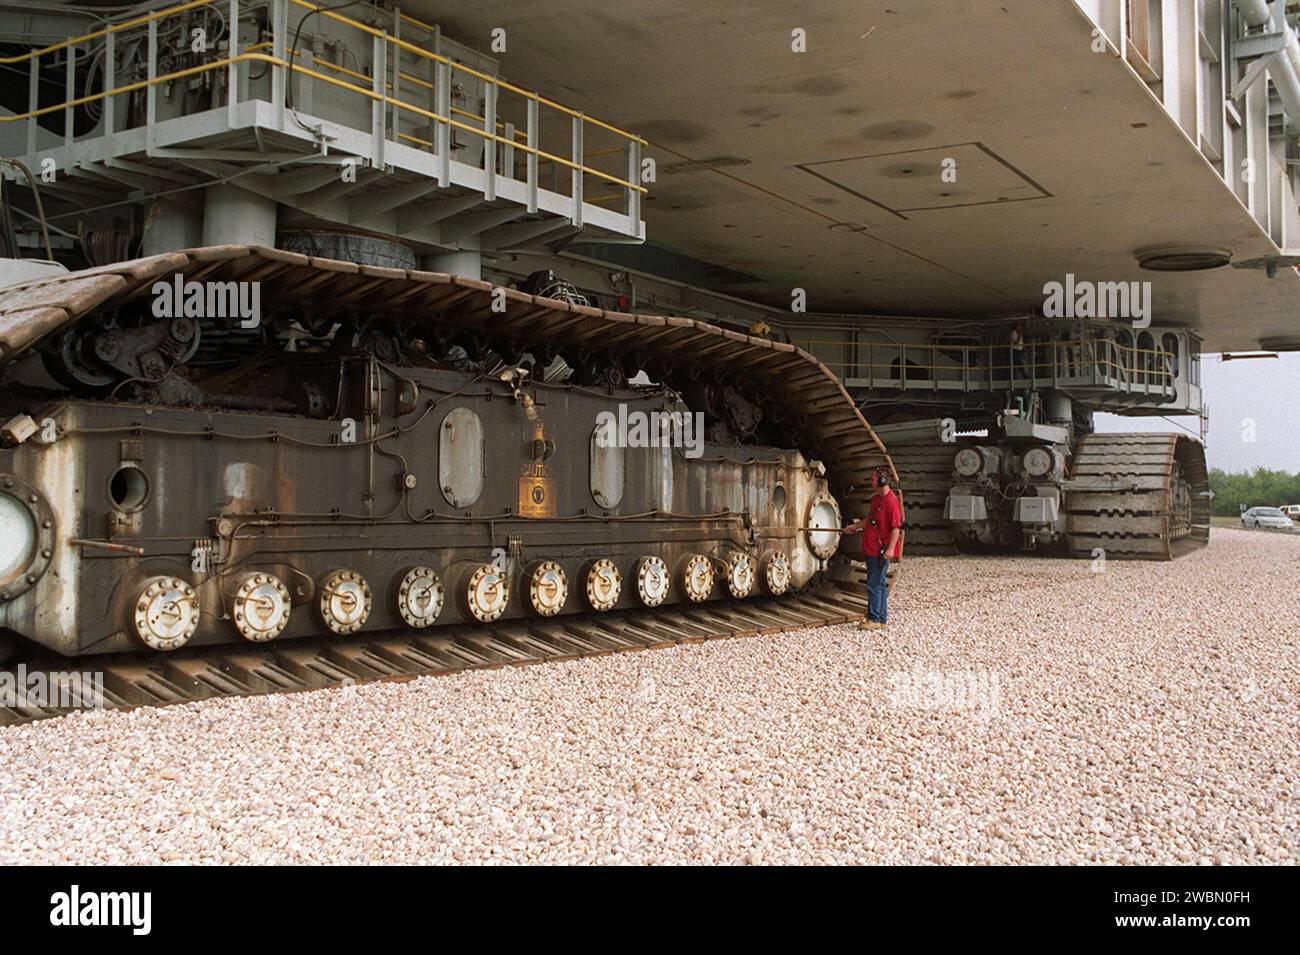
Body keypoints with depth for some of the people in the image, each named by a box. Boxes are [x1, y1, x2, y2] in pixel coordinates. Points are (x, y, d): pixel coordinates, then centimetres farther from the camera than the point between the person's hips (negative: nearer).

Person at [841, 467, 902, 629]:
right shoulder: (875, 499, 14)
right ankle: (882, 618, 20)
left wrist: (890, 549, -24)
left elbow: (896, 528, -20)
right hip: (871, 549, 9)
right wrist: (854, 526, 32)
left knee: (874, 585, -7)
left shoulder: (891, 501, -16)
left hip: (881, 551, -9)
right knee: (879, 584, 13)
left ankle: (874, 619, -1)